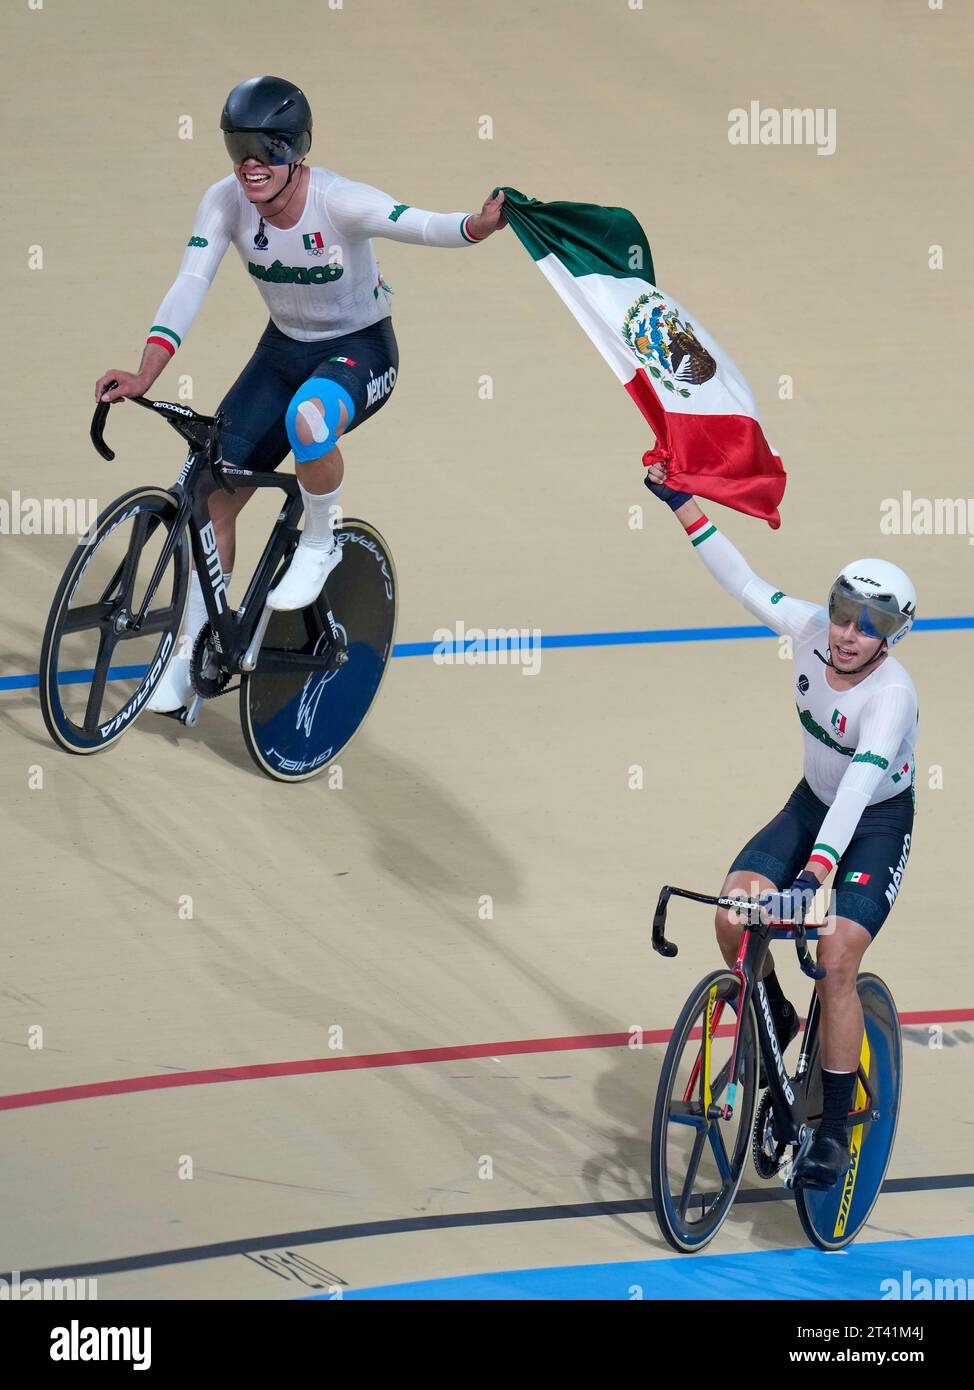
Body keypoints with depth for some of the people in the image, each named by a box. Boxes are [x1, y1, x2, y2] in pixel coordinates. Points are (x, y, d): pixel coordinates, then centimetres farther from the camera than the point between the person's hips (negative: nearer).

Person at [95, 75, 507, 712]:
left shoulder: (340, 202, -27)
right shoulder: (225, 202, -15)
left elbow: (422, 226, -42)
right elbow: (190, 286, -21)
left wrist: (478, 226, -64)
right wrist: (144, 375, -34)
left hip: (360, 349, -5)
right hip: (284, 348, 5)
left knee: (308, 418, -40)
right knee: (213, 496, -1)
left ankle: (319, 543, -11)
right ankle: (193, 653, 16)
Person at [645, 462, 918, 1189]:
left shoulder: (891, 694, -32)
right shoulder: (811, 631, -17)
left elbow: (859, 785, -44)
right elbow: (743, 581, -5)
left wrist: (818, 868, -56)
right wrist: (681, 503, -5)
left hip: (879, 823, -6)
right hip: (814, 802, 6)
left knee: (836, 960, -19)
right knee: (733, 916, -15)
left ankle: (835, 1131, -9)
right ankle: (771, 1025, 15)